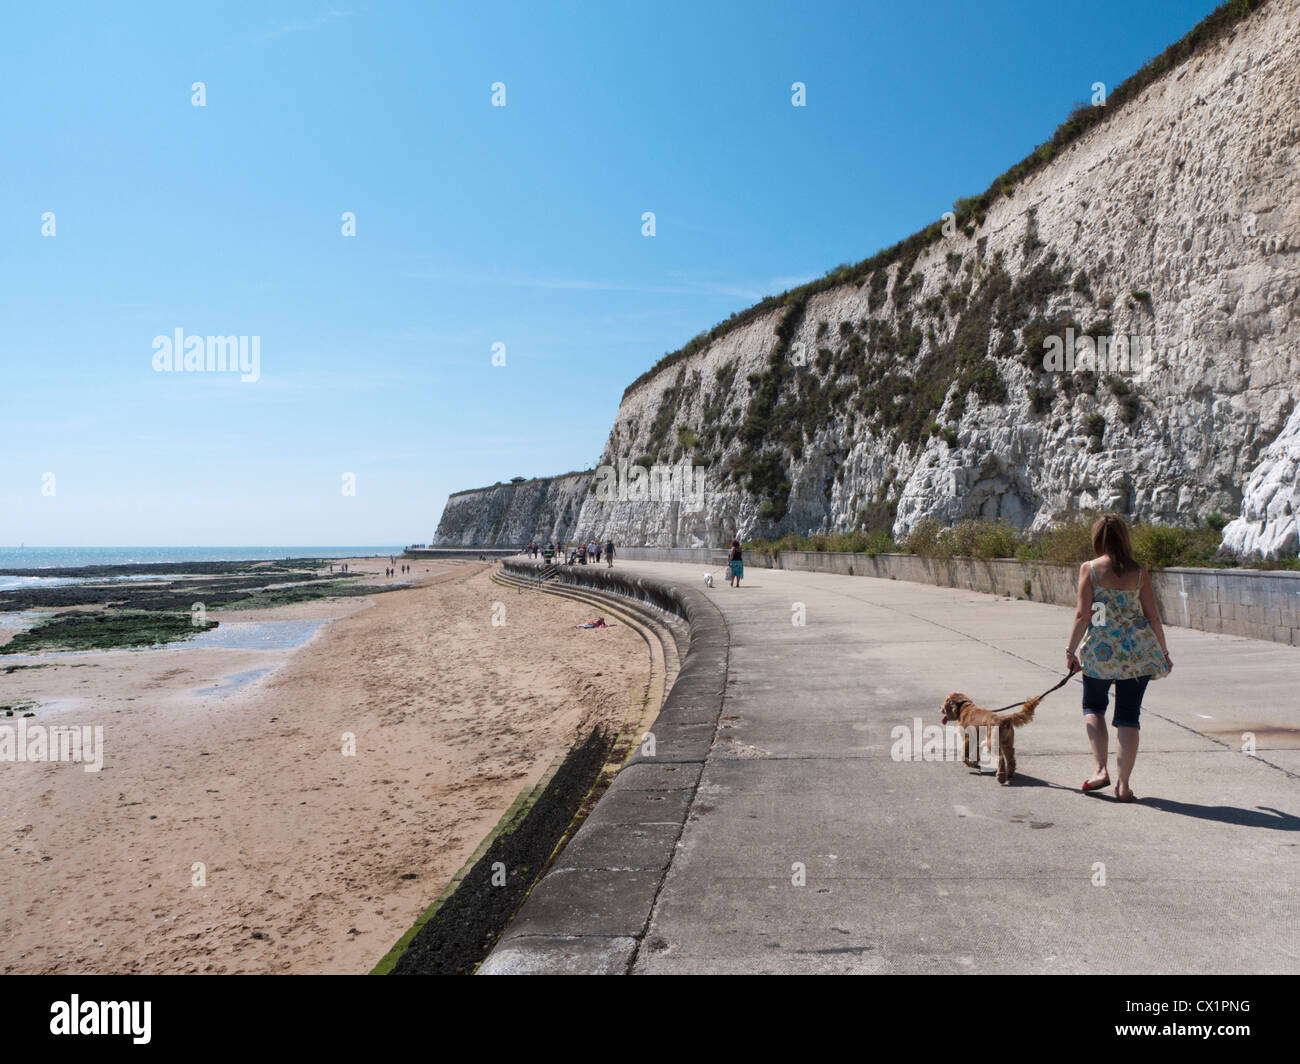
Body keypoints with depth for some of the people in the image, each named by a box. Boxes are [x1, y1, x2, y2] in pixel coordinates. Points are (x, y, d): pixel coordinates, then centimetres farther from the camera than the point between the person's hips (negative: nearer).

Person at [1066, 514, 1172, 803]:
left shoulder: (1089, 569, -5)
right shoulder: (1139, 572, 2)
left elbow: (1083, 615, -9)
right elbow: (1153, 617, 5)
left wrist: (1071, 651, -1)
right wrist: (1164, 652, 16)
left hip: (1101, 650, -2)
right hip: (1138, 651, 2)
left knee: (1093, 706, 19)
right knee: (1128, 716, 8)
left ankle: (1102, 769, 6)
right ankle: (1123, 783, 10)